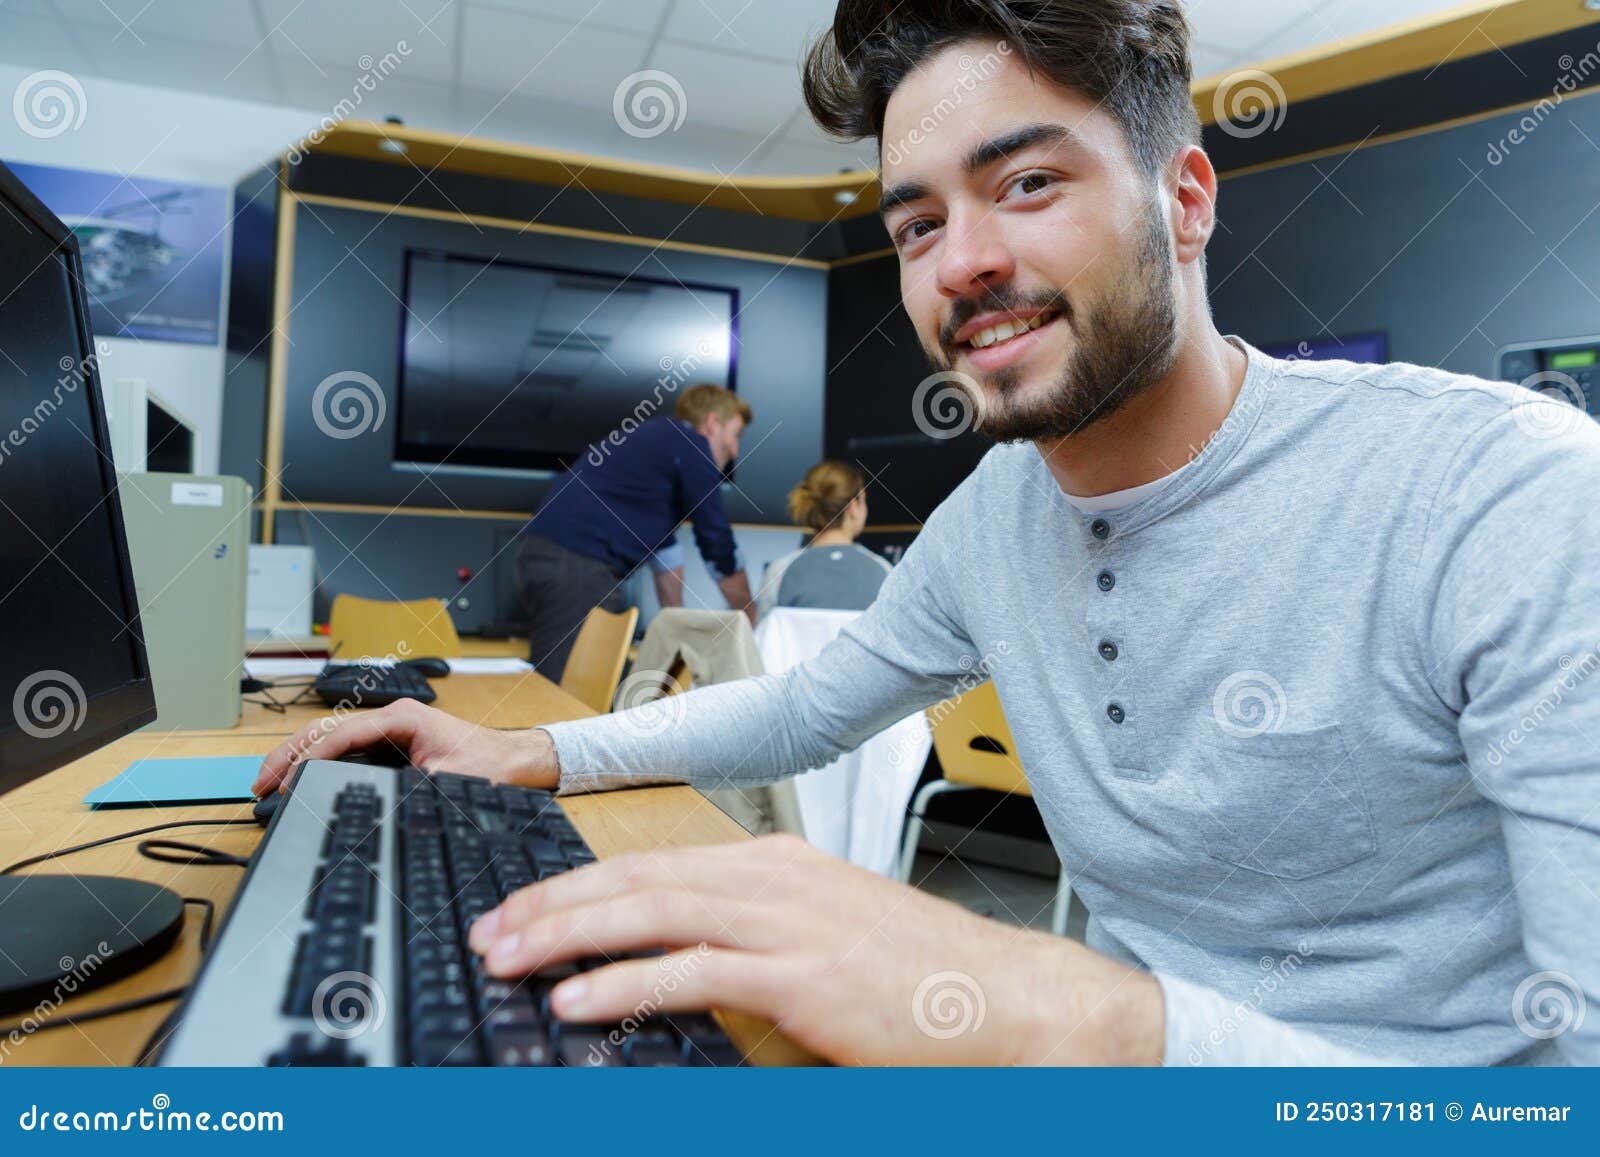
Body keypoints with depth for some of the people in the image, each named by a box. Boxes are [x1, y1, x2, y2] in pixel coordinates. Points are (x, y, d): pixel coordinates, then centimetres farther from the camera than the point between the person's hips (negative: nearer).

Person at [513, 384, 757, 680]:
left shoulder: (657, 437, 27)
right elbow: (718, 546, 1)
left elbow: (664, 545, 31)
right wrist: (752, 619, 14)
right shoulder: (691, 445, 0)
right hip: (576, 564, -10)